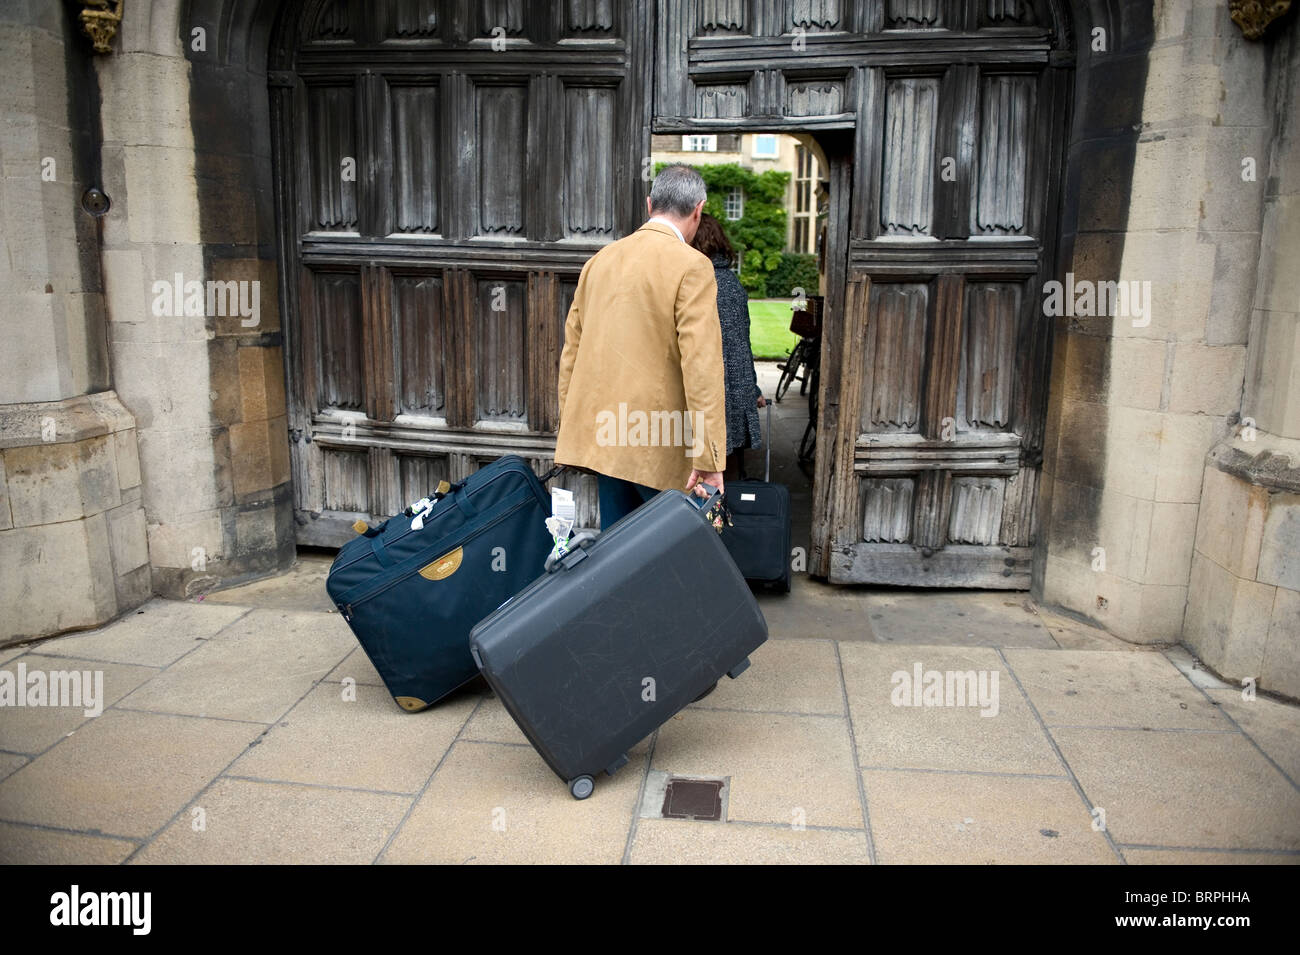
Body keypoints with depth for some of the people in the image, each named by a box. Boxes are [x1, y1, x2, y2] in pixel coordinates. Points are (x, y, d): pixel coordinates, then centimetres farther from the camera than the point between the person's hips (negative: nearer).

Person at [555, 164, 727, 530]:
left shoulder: (599, 260, 11)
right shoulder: (691, 266, -10)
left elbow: (571, 351, 15)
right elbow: (701, 364, -17)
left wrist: (569, 426, 23)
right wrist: (707, 457, -17)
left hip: (605, 435, 7)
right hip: (659, 442, -6)